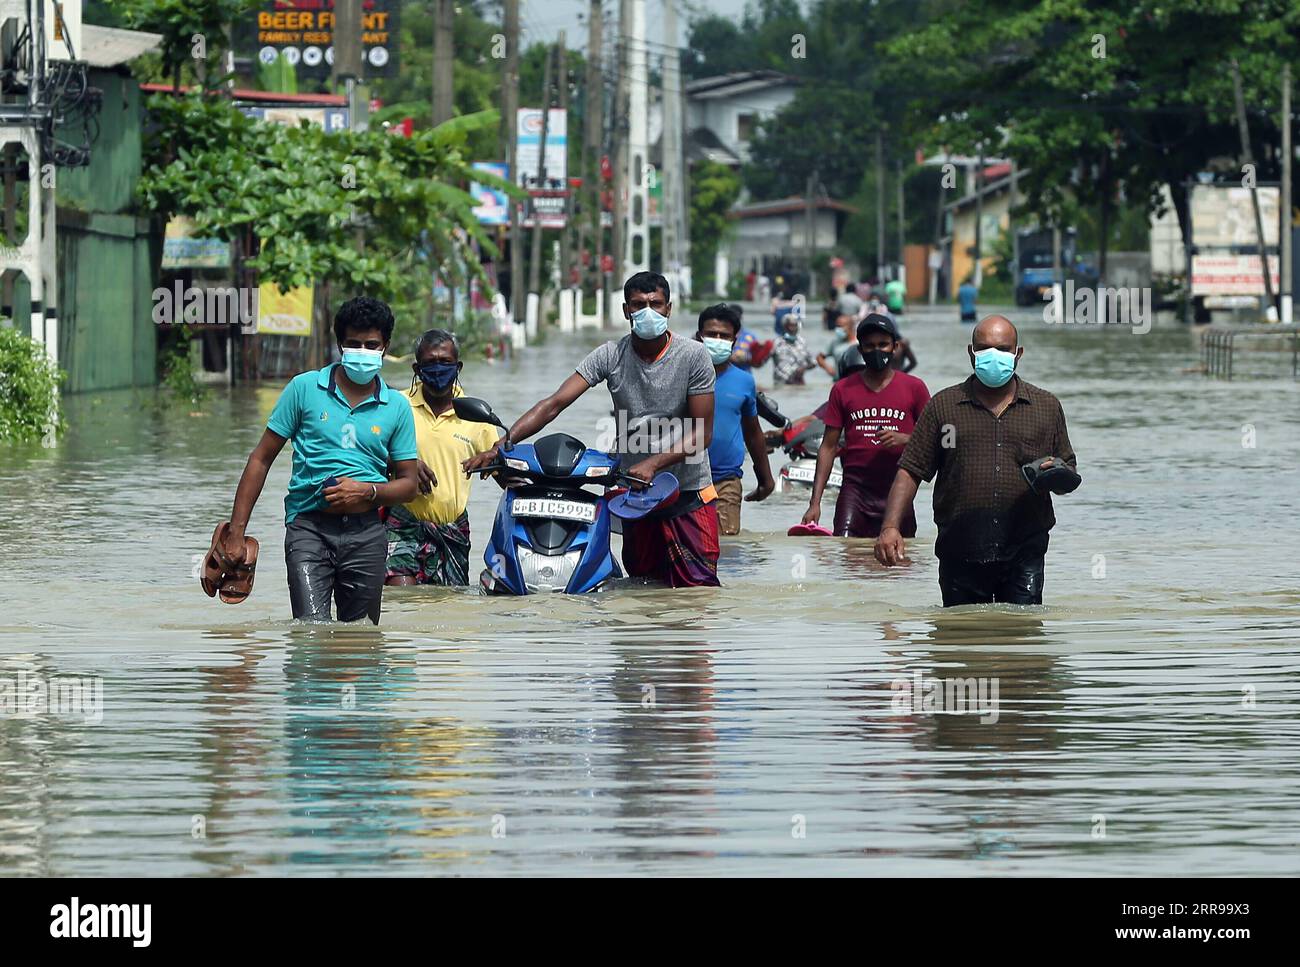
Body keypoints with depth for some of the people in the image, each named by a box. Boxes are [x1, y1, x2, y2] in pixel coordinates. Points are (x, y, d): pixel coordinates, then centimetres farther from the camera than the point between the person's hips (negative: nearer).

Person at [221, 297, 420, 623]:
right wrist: (236, 531, 1)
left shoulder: (396, 407, 10)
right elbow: (261, 459, 7)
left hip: (365, 532, 2)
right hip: (309, 526, -2)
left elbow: (410, 484, 13)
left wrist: (368, 492, -9)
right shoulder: (305, 388, 5)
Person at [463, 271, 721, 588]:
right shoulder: (610, 356, -2)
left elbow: (701, 433, -8)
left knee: (697, 587, -10)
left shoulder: (693, 356, -8)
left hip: (689, 491, -3)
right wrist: (500, 446, -21)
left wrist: (653, 464, -23)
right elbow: (554, 404, -9)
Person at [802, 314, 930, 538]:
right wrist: (815, 502, 2)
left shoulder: (913, 388, 7)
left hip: (897, 490, 0)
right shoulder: (843, 390, 9)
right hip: (855, 488, 0)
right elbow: (828, 447, 9)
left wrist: (905, 439, -13)